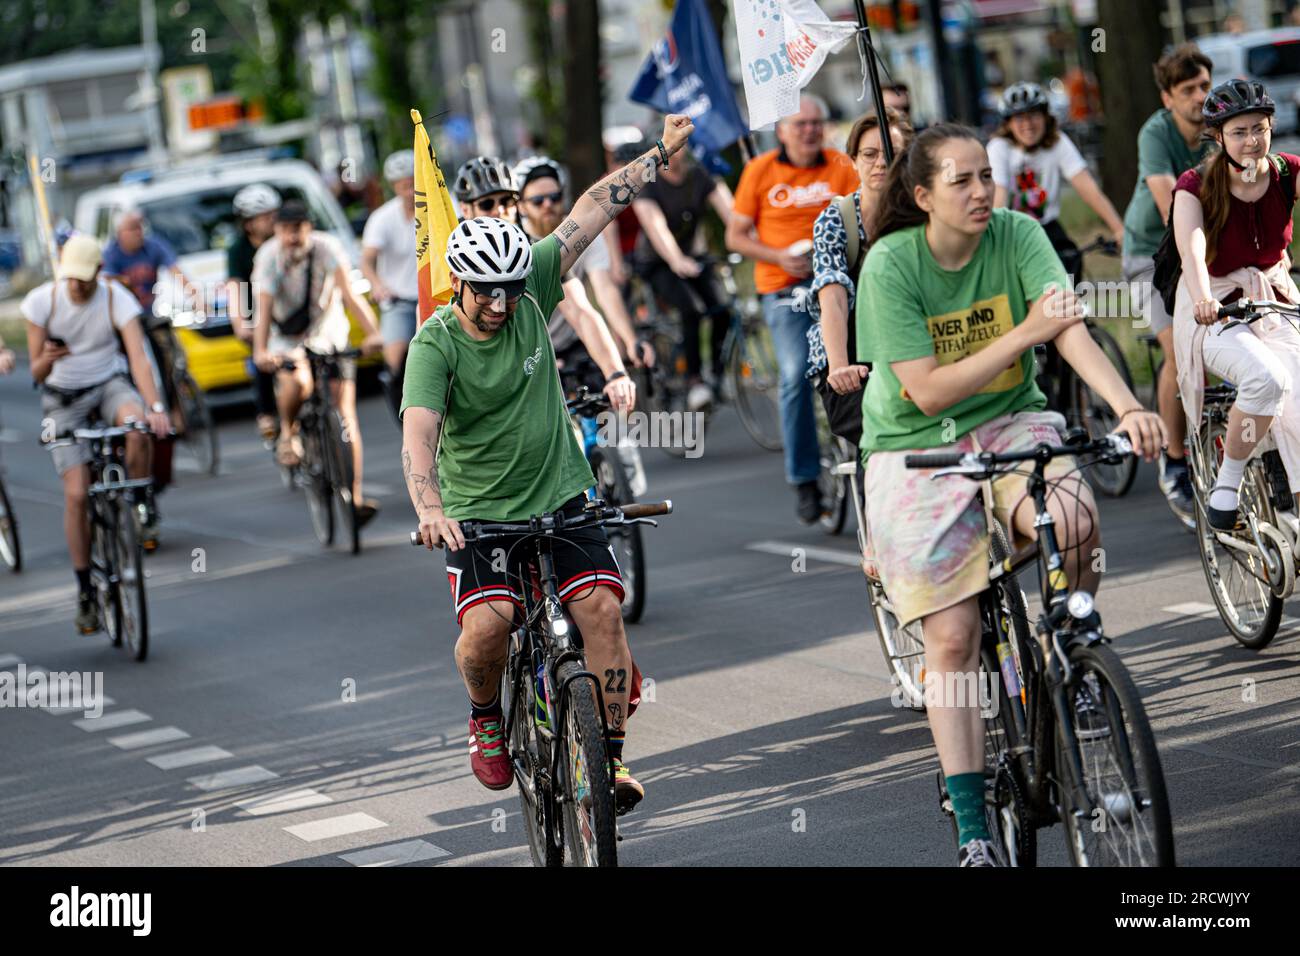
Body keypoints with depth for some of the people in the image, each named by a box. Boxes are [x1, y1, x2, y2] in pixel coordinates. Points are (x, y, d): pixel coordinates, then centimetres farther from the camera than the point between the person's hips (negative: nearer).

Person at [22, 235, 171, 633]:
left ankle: (143, 508, -9)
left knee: (137, 428, -36)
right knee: (76, 494, -11)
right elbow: (36, 373, -11)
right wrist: (46, 360, -36)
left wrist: (155, 407, -42)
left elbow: (138, 357, -26)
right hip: (63, 396, 0)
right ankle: (85, 590, 2)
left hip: (110, 384, 0)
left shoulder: (117, 299, -17)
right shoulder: (42, 301, -15)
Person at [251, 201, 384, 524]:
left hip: (328, 335, 1)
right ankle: (288, 433, -1)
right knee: (297, 383, -34)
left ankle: (356, 498, -10)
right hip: (286, 339, -1)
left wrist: (372, 332, -44)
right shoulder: (268, 256, -17)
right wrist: (260, 351, -44)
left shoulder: (327, 247, -18)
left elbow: (349, 293, -29)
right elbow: (264, 307, -27)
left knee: (345, 412, -10)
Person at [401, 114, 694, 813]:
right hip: (477, 514, -3)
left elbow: (591, 212, 1)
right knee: (487, 623, -24)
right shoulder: (436, 344, -14)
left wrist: (661, 153, 3)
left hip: (560, 497, 3)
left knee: (602, 607, -15)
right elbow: (418, 434, -28)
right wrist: (429, 508, -45)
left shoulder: (528, 297, -3)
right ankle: (485, 718, 9)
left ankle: (610, 756, -5)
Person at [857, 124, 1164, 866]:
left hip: (1010, 421, 2)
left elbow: (1071, 327, -24)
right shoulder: (891, 264, -17)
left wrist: (1127, 404, -41)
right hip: (918, 448, -1)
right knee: (952, 637, -7)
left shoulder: (1017, 235, -11)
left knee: (1073, 520, -32)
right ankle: (972, 827, 2)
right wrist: (1025, 333, -27)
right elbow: (929, 391, -21)